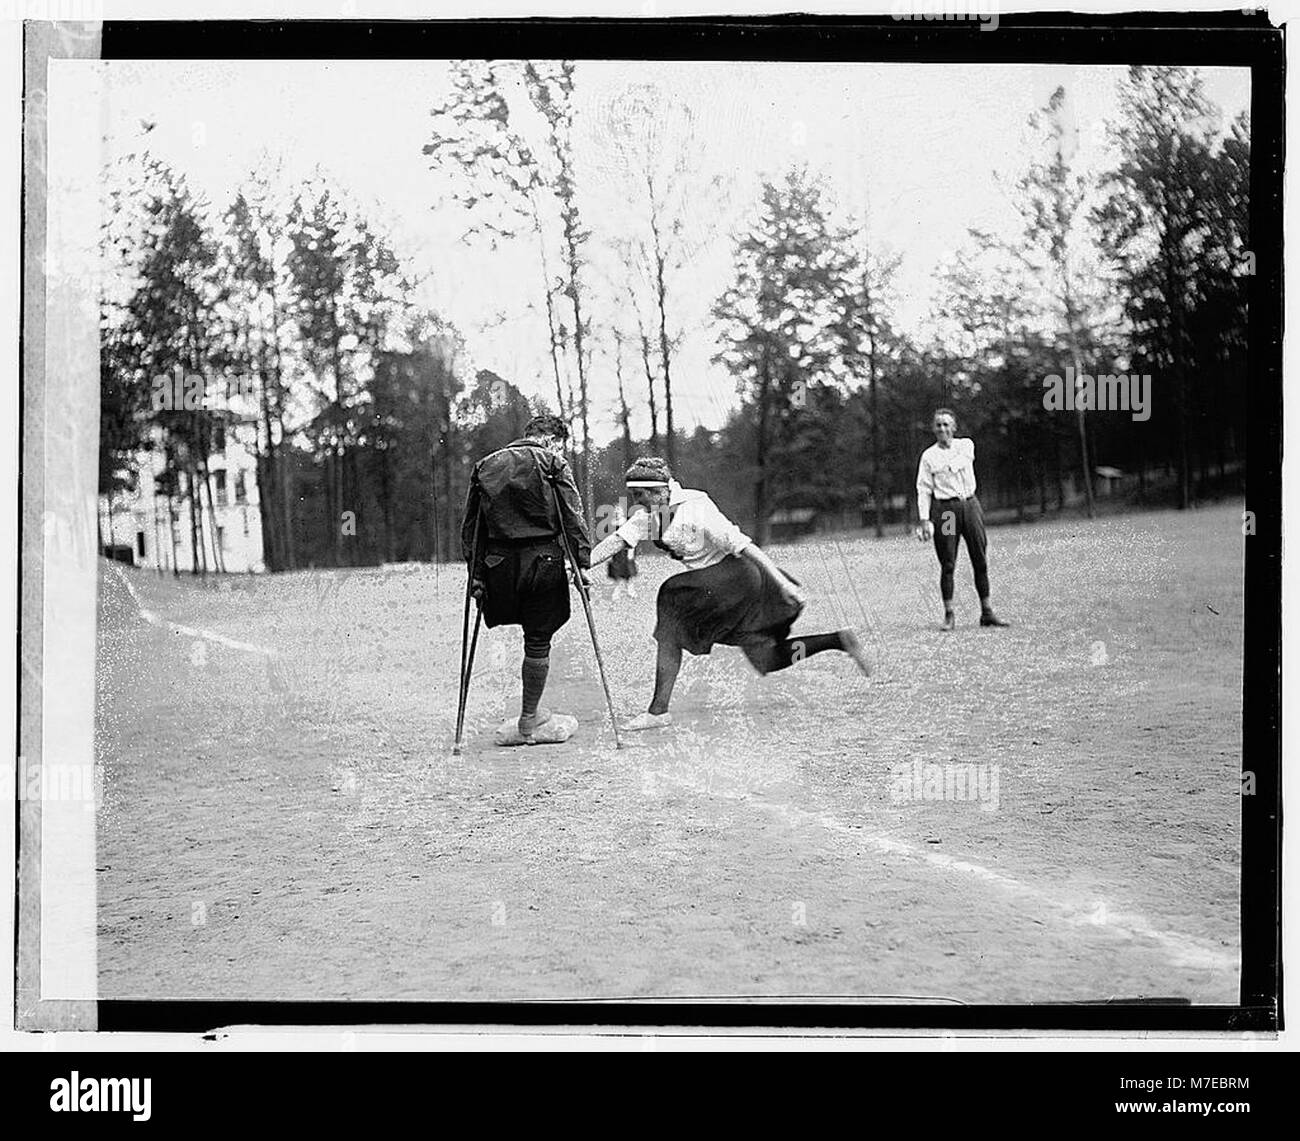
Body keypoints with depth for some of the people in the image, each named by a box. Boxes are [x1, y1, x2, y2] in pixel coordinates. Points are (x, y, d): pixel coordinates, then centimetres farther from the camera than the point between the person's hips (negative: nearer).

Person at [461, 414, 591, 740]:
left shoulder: (485, 465, 13)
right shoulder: (551, 463, 0)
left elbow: (471, 526, 10)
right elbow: (572, 517, -7)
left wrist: (475, 573, 11)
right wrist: (582, 562, -5)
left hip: (498, 563, 4)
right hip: (542, 560, -4)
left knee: (533, 632, 20)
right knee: (538, 639, 6)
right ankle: (529, 719, 12)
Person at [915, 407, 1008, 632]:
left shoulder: (966, 445, 13)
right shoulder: (929, 455, 5)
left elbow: (960, 463, -3)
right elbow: (923, 489, 0)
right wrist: (924, 520, -8)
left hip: (969, 505, 2)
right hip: (944, 509, -2)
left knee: (981, 561, 2)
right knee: (947, 564, -3)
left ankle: (987, 612, 8)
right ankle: (949, 616, 1)